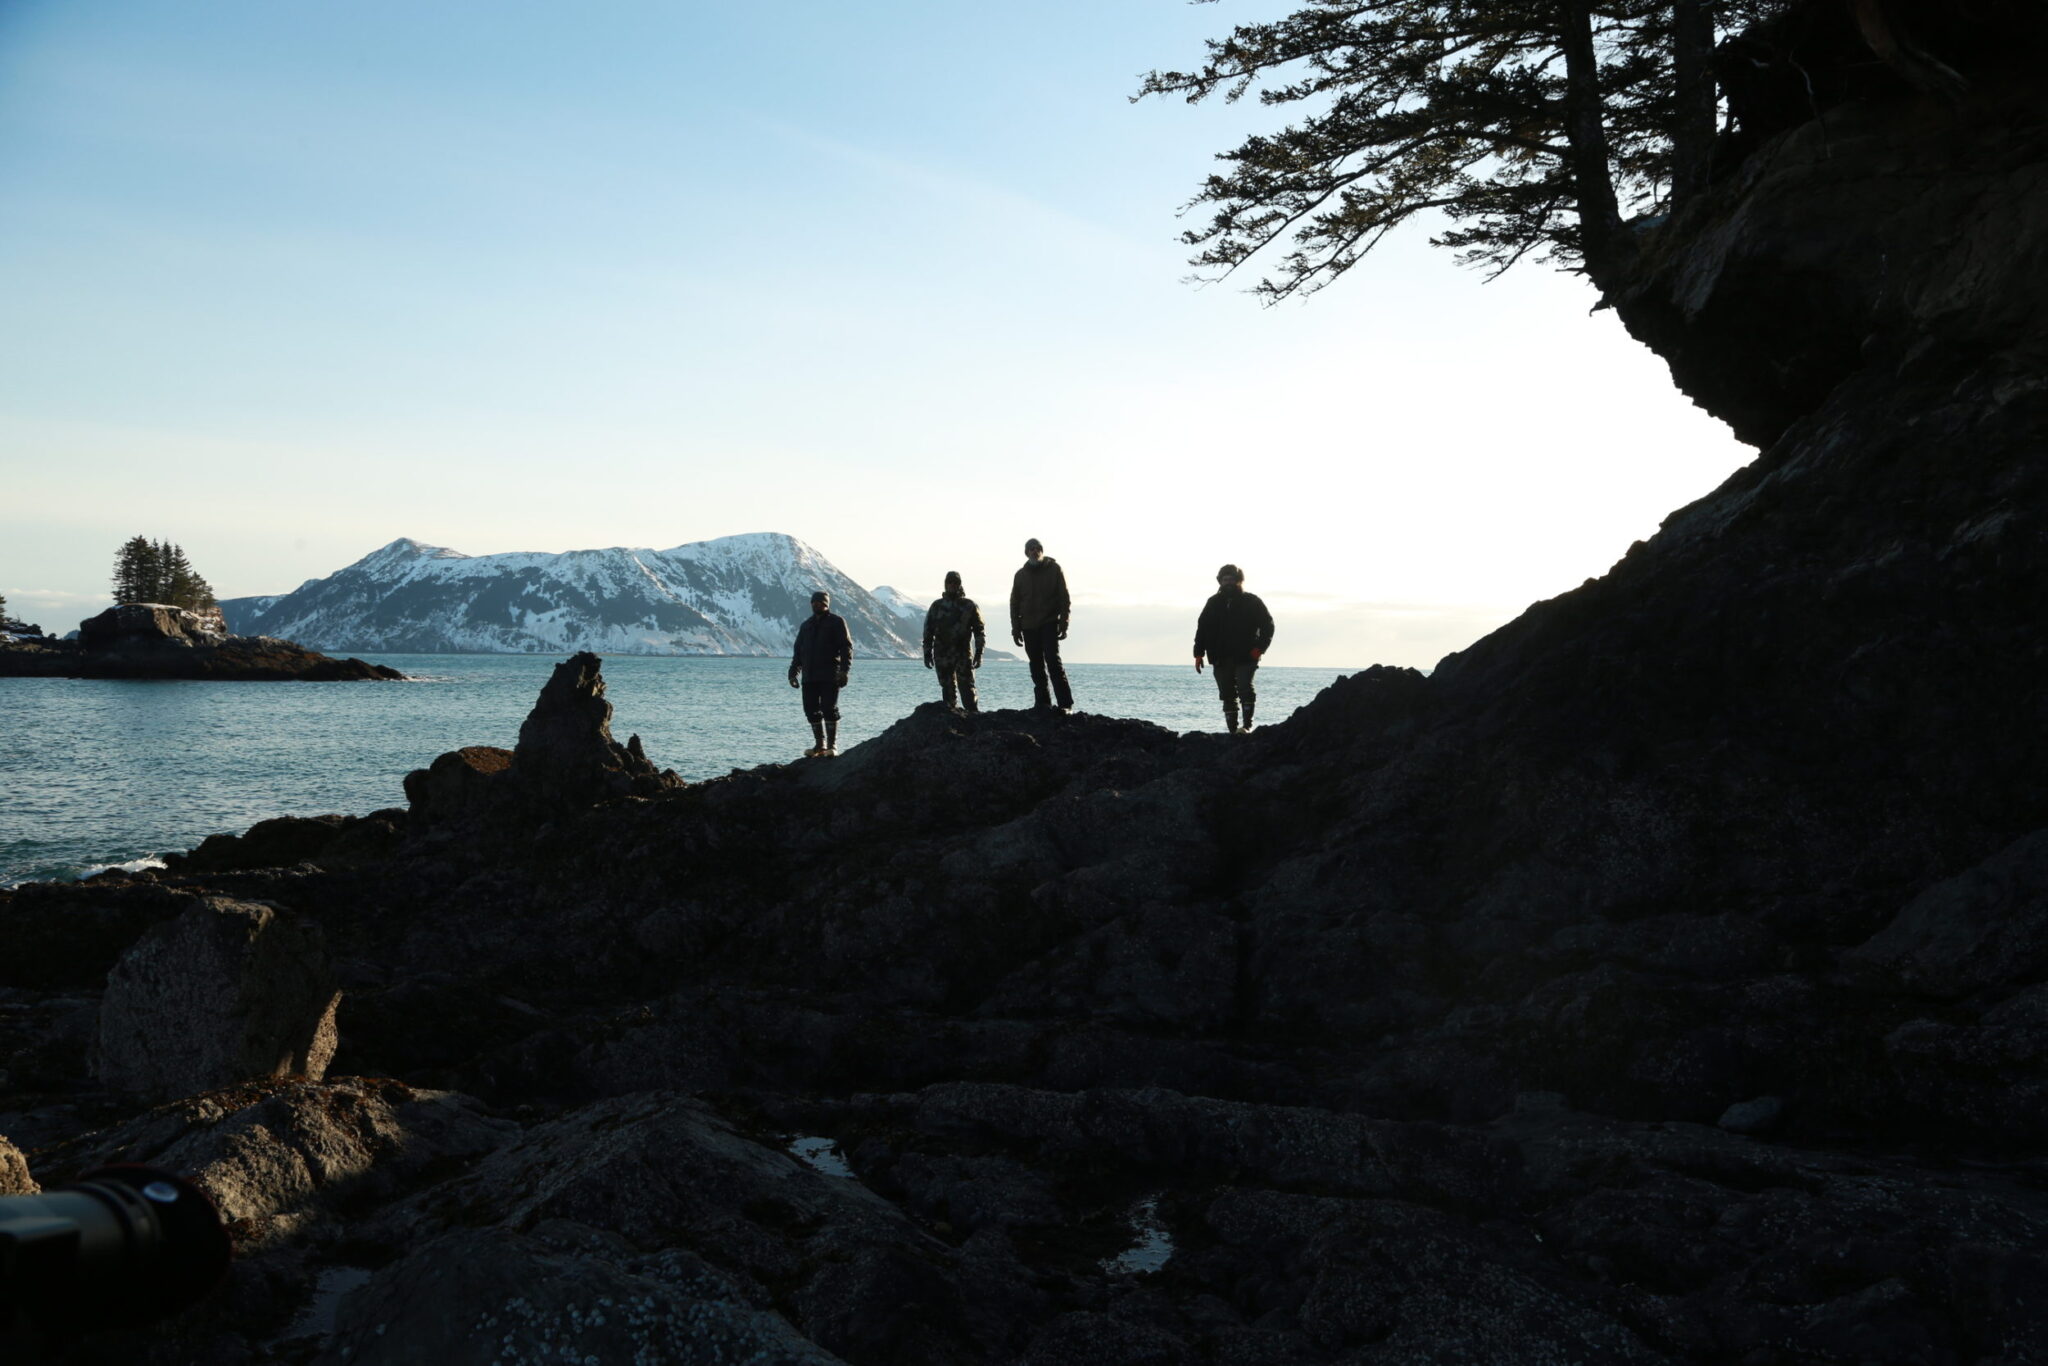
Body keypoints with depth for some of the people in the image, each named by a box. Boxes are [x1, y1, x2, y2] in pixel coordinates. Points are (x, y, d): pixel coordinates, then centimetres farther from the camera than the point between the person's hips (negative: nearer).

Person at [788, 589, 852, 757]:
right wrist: (793, 672, 14)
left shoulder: (836, 622, 2)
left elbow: (846, 647, -5)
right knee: (811, 711, 4)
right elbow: (798, 651, 24)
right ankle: (820, 745, 14)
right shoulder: (806, 626, 20)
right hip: (809, 677, 6)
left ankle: (832, 746, -4)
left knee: (829, 709, -9)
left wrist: (844, 670, -15)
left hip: (829, 677, -6)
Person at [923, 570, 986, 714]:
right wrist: (927, 654, 6)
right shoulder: (937, 606, 10)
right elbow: (928, 631, 11)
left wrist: (979, 654, -2)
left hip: (964, 654, -2)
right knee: (948, 688, 4)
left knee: (967, 688, -7)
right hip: (942, 655, 2)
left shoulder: (970, 606, 6)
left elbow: (979, 630, 6)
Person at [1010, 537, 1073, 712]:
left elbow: (1064, 599, -1)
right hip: (1029, 627, 4)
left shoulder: (1054, 569, 2)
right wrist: (1016, 629, 7)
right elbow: (1014, 603, 15)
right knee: (1037, 667, 5)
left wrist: (1063, 625, -9)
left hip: (1049, 624, -4)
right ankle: (1043, 704, 11)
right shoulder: (1021, 575, 13)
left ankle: (1066, 704, -16)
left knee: (1053, 661, -16)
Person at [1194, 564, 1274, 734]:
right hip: (1221, 659, 4)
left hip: (1245, 657, -4)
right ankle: (1233, 731, 7)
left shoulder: (1251, 601, 4)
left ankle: (1247, 725, -19)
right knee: (1227, 696, 3)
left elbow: (1267, 624, 4)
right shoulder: (1213, 603, 14)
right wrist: (1199, 654, 7)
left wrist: (1259, 648, -9)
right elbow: (1202, 628, 16)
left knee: (1245, 688, -20)